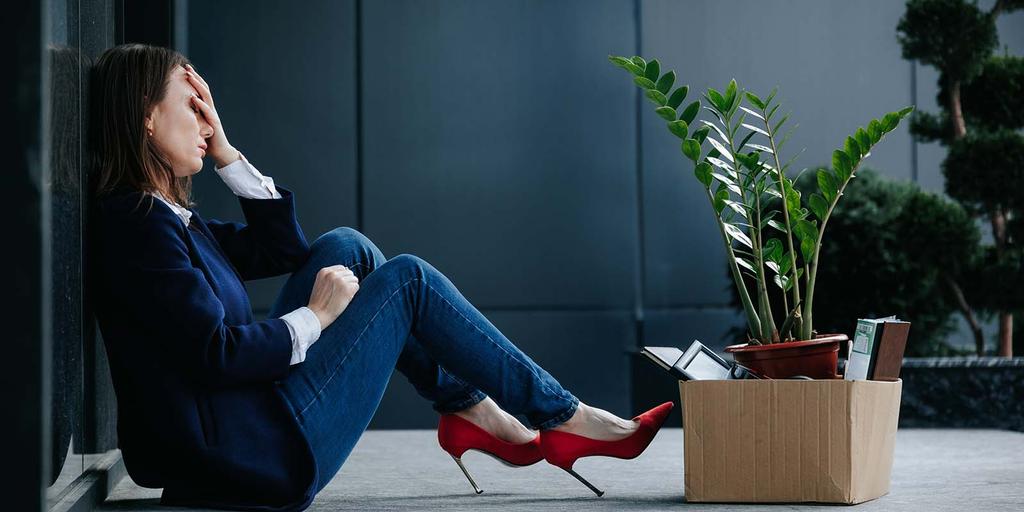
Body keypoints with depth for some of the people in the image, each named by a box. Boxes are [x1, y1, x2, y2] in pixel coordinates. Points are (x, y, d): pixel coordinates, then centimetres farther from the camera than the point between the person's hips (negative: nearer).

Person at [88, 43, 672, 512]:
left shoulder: (163, 215, 13)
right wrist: (317, 316, -9)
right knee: (407, 279, -2)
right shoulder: (135, 223, -17)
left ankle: (472, 412, 11)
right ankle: (566, 419, 7)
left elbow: (282, 246, 18)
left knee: (344, 248, 13)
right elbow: (216, 354, -23)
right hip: (252, 453, -10)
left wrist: (223, 148, 12)